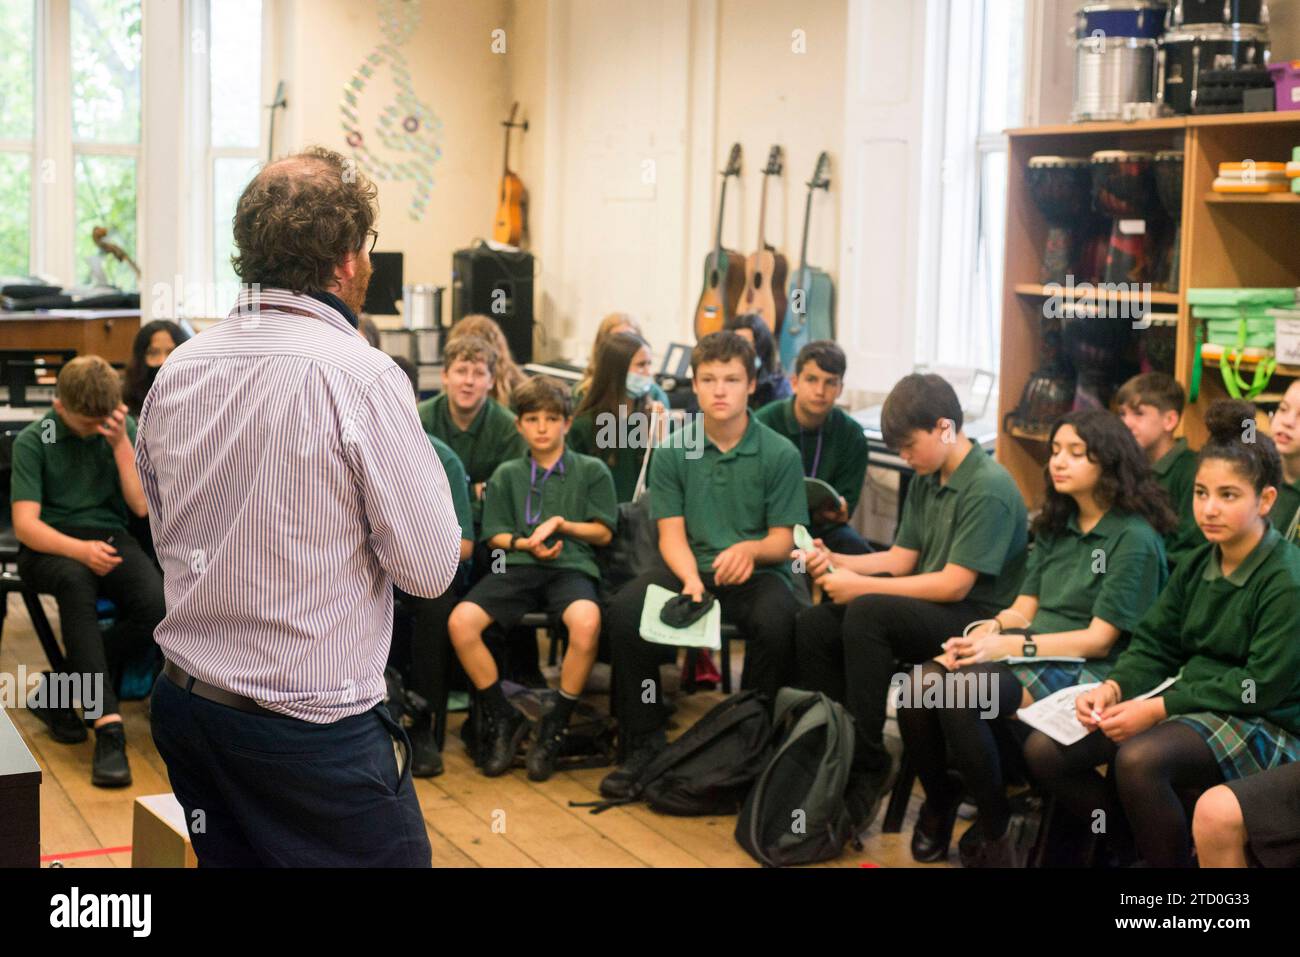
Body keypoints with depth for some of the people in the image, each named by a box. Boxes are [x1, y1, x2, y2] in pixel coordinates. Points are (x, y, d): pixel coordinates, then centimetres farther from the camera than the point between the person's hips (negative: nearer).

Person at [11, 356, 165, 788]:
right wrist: (80, 549, -30)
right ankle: (108, 724, -47)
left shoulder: (125, 428, 4)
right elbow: (25, 525, -12)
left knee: (157, 607, -30)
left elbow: (142, 505, 0)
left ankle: (59, 692, -14)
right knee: (76, 583, -40)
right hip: (51, 545, -3)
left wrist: (121, 443, -11)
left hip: (109, 538, 3)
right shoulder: (34, 441, -5)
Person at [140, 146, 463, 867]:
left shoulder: (176, 372, 2)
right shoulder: (362, 377, -18)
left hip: (183, 706, 7)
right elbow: (431, 567, -13)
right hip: (313, 725, -7)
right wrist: (424, 462, 2)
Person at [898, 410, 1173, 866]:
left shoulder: (1135, 539, -5)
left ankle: (994, 829, -12)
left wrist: (1008, 645, -17)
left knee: (961, 693, -33)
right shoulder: (1055, 527, 19)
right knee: (921, 685, -24)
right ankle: (938, 802, 3)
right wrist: (984, 633, -8)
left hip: (1084, 672, -6)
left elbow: (1099, 639, -10)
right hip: (1031, 655, 7)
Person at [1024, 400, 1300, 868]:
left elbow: (1262, 687, -19)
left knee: (1138, 759, -36)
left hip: (1261, 724, -8)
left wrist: (1159, 708, -22)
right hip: (1188, 702, 8)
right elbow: (1154, 646, 8)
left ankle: (1168, 856, -10)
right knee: (1044, 750, -6)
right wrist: (1113, 688, -13)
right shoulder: (1196, 566, 8)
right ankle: (1131, 848, 13)